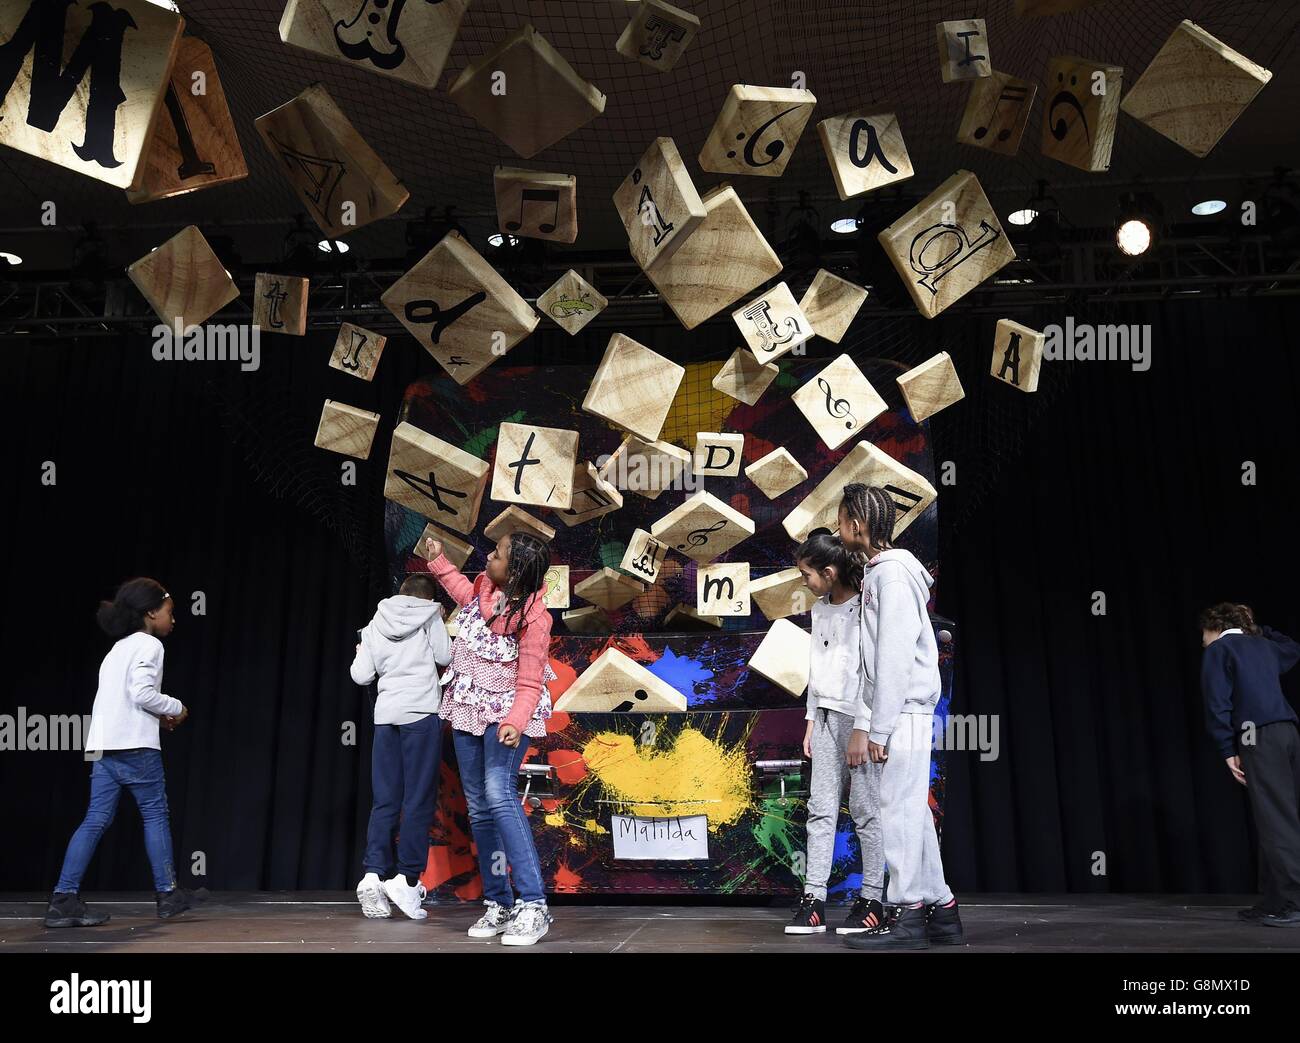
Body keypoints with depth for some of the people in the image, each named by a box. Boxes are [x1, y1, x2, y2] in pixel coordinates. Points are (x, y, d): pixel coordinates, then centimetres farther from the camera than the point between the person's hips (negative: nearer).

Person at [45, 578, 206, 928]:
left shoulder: (119, 648, 22)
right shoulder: (149, 644, -7)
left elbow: (121, 698, 17)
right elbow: (142, 692, -18)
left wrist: (157, 715, 15)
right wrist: (176, 708, -4)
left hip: (104, 745, 9)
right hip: (134, 745, -8)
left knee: (96, 820, 6)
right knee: (155, 815, 3)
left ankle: (64, 899, 2)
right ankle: (168, 893, 11)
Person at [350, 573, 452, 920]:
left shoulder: (374, 625, 14)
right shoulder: (428, 615, 3)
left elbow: (361, 676, 11)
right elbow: (445, 656, 2)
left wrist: (362, 655, 32)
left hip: (386, 715, 4)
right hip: (421, 713, -4)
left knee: (385, 801, 8)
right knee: (419, 800, -1)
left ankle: (373, 874, -2)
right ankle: (407, 879, -4)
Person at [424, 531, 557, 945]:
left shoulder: (533, 618, -22)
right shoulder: (484, 588, -2)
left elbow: (529, 685, -23)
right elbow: (465, 594, 25)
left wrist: (515, 723, -39)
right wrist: (438, 562, 24)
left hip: (505, 712, -7)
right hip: (469, 708, 7)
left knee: (498, 794, -25)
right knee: (478, 806, 7)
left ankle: (534, 906, -23)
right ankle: (498, 903, 15)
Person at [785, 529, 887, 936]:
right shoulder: (820, 608, 13)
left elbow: (871, 672, -15)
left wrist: (862, 730, -16)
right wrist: (811, 721, 16)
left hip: (859, 719, -7)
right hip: (827, 717, 7)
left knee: (866, 810, 0)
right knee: (820, 808, 3)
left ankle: (871, 900, 9)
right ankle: (814, 900, 5)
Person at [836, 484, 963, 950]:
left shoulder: (893, 572, -13)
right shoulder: (879, 571, 18)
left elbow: (895, 655, -18)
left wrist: (880, 727, -18)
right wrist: (879, 722, 16)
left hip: (903, 711, -10)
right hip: (902, 712, 10)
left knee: (900, 809, -6)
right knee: (912, 811, 13)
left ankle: (908, 915, 1)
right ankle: (941, 911, 20)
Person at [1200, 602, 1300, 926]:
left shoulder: (1218, 650, 3)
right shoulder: (1262, 645, 22)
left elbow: (1218, 704, -6)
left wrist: (1228, 750, -5)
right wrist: (1258, 629, 41)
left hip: (1259, 738, -7)